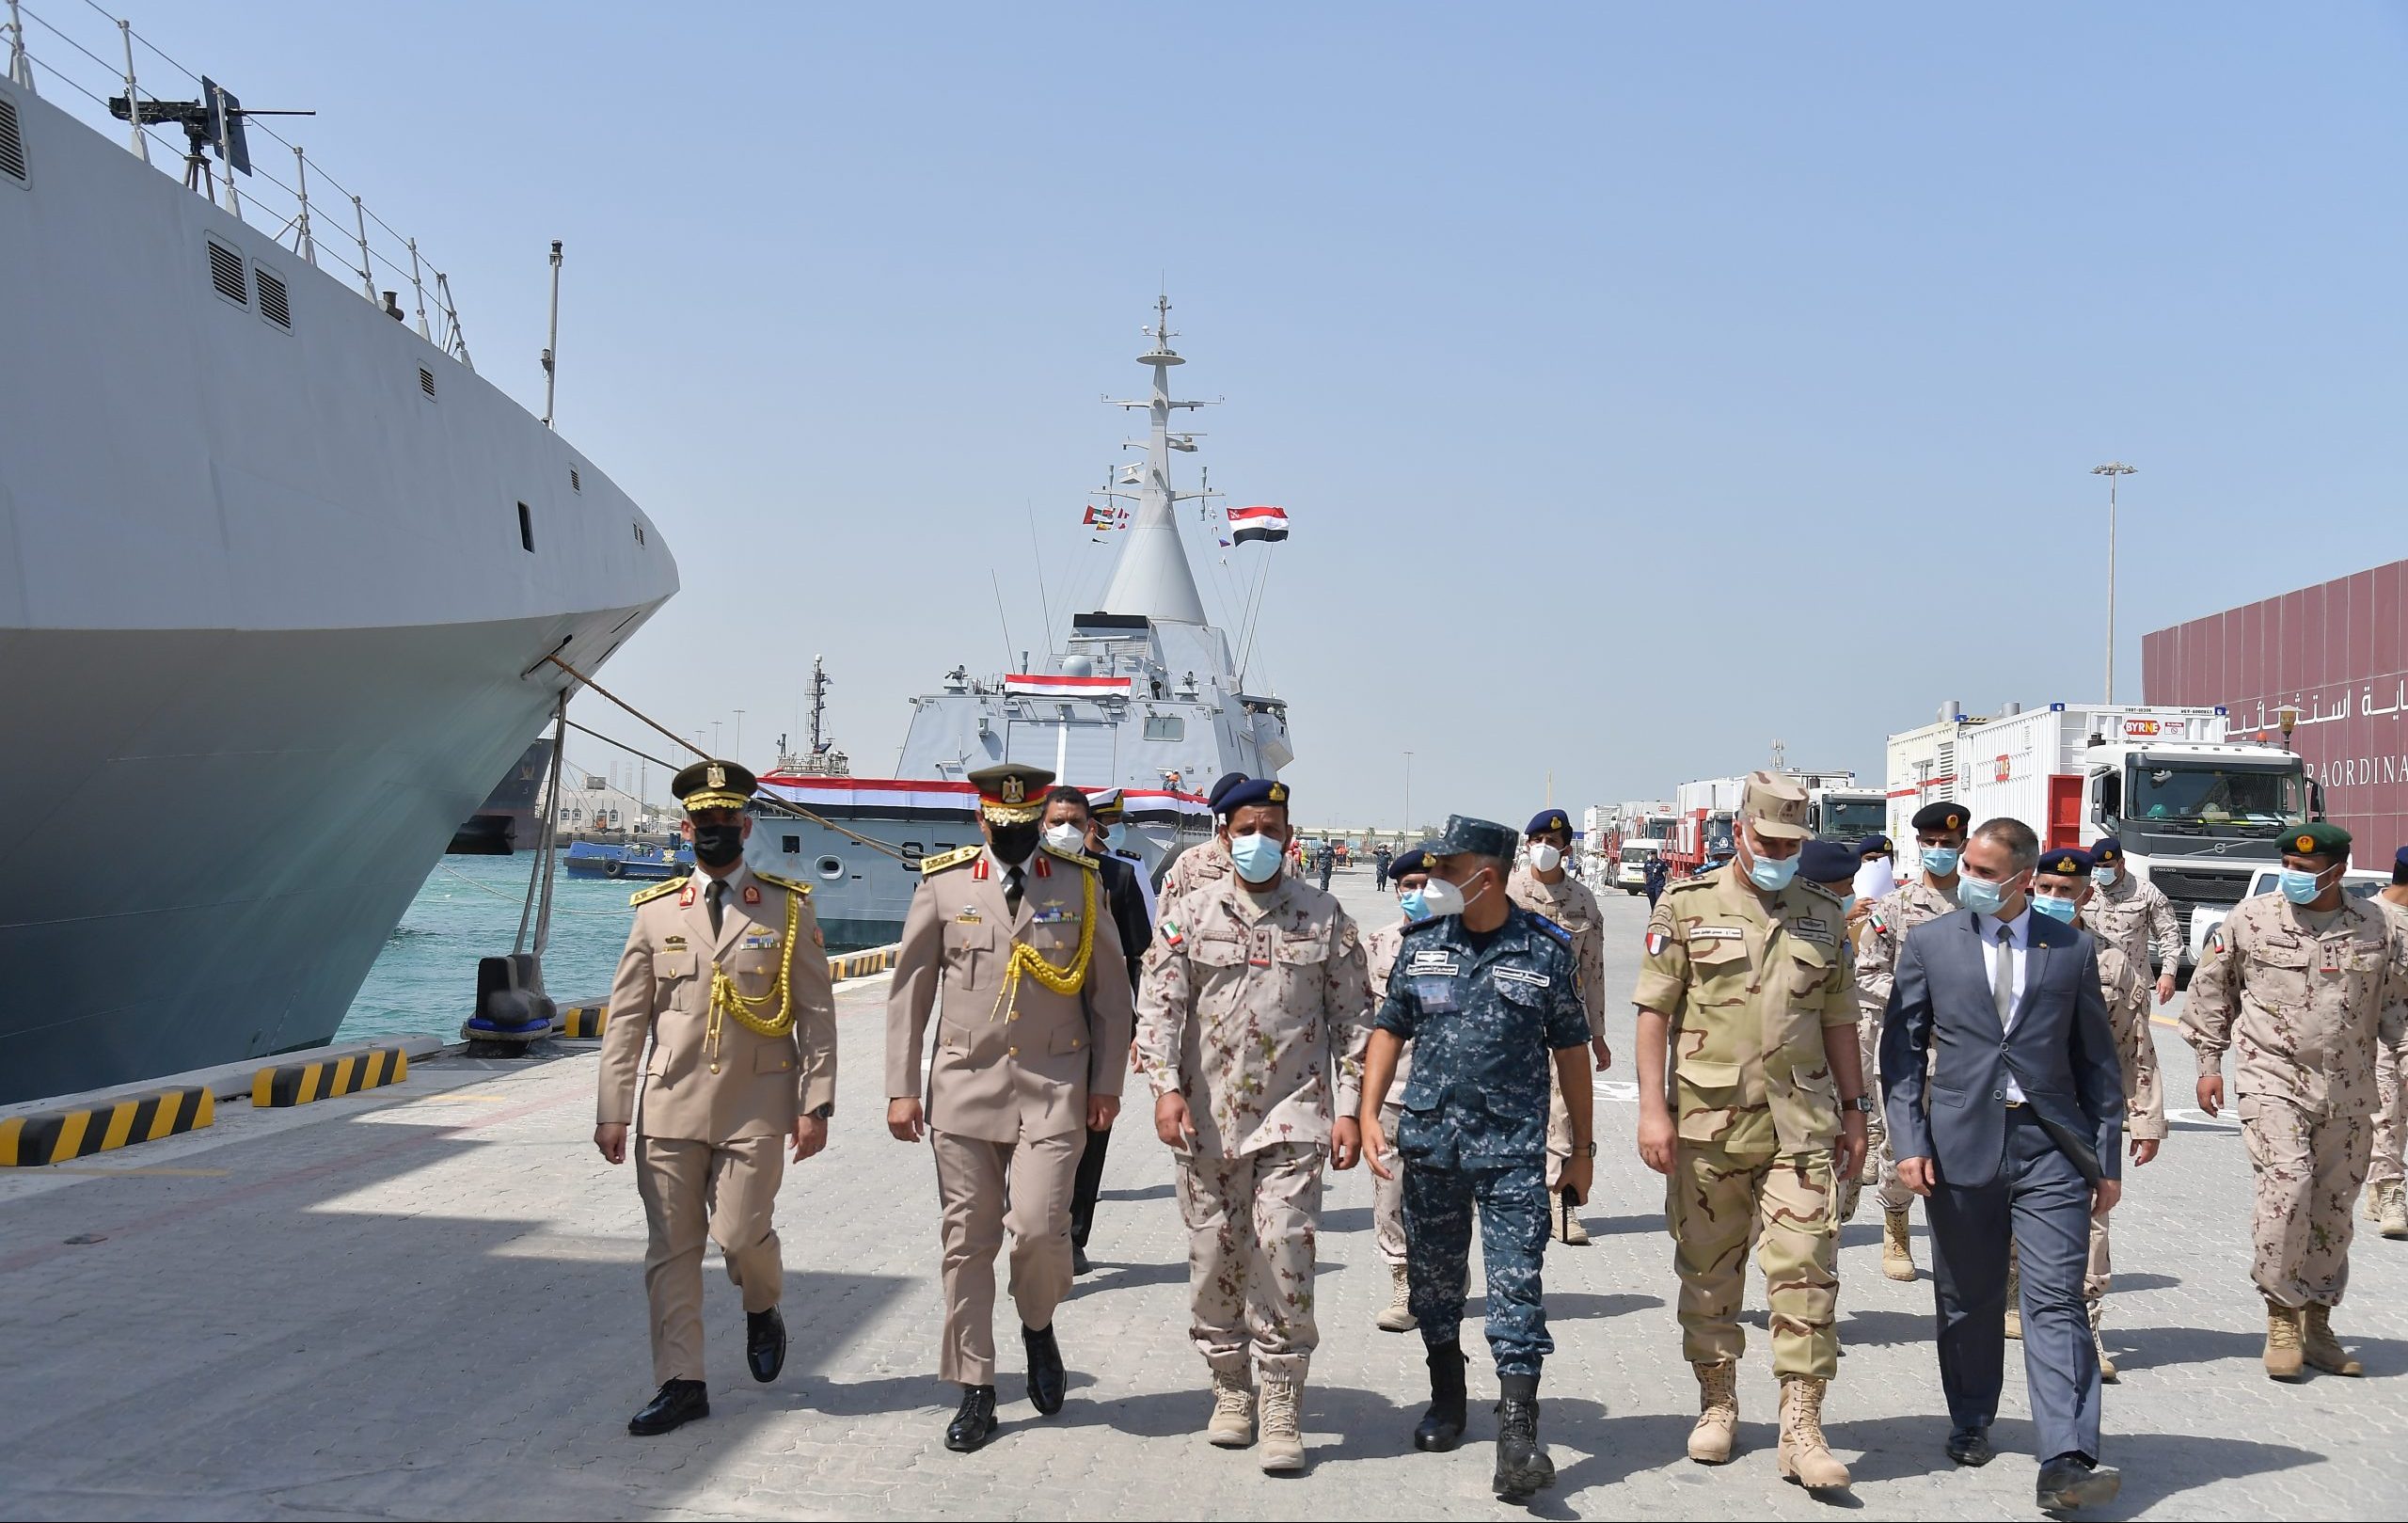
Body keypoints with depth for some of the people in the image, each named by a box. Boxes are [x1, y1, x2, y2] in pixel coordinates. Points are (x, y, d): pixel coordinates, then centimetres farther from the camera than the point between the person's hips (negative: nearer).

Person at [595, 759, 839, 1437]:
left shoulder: (788, 908, 2)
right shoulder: (655, 912, 7)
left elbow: (816, 1014, 1)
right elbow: (626, 1019, 8)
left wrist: (815, 1104, -5)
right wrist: (611, 1110, 3)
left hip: (756, 1108, -2)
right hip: (671, 1108, 2)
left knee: (738, 1234, -8)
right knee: (671, 1249, 4)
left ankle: (762, 1309, 26)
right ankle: (681, 1383, 14)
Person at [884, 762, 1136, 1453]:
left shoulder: (1082, 883, 4)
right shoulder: (942, 884, 3)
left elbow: (1111, 989, 8)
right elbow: (909, 989, 6)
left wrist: (1107, 1083, 4)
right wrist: (901, 1088, 2)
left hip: (1055, 1089, -1)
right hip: (965, 1086, 1)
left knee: (1039, 1226, -13)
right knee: (967, 1240, 4)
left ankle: (1038, 1326, 20)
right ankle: (975, 1390, 16)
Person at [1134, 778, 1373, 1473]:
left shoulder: (1325, 917, 4)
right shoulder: (1190, 914, 5)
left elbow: (1352, 1017, 6)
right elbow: (1158, 1005, 1)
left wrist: (1350, 1109, 0)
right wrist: (1165, 1088, -12)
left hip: (1292, 1115, -2)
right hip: (1206, 1118, 2)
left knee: (1284, 1251, -9)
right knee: (1214, 1256, 8)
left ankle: (1282, 1412, 0)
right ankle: (1230, 1390, 26)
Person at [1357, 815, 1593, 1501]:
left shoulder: (1546, 950, -3)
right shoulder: (1421, 944, 5)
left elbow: (1571, 1051, 4)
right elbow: (1389, 1029, 13)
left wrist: (1582, 1149, 7)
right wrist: (1369, 1113, 1)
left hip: (1513, 1148, -3)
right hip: (1429, 1141, 3)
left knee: (1517, 1285, -9)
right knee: (1432, 1281, 13)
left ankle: (1518, 1437, -11)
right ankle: (1446, 1401, 33)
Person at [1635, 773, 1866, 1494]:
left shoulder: (1823, 915, 10)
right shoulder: (1687, 908, 0)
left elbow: (1838, 1019, 15)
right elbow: (1653, 1012, -3)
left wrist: (1854, 1110, 12)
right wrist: (1652, 1108, -10)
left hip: (1801, 1127, 2)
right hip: (1706, 1123, -1)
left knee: (1806, 1269, -7)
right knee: (1708, 1272, 10)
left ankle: (1801, 1427, -2)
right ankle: (1717, 1404, 26)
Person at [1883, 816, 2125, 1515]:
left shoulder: (2072, 948, 6)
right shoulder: (1928, 944, 5)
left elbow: (2097, 1058, 9)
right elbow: (1902, 1049, 4)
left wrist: (2107, 1156, 7)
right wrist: (1909, 1142, -5)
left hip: (2051, 1145, -1)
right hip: (1961, 1143, 1)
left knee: (2056, 1300, -8)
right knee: (1968, 1300, 11)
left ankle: (2067, 1461, -11)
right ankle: (1970, 1425, 29)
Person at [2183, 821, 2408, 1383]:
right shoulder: (2251, 919, -2)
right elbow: (2209, 988, 8)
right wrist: (2208, 1063, 7)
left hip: (2348, 1091, 3)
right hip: (2272, 1081, -3)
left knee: (2333, 1209, 9)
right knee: (2287, 1186, -19)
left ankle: (2316, 1323, 24)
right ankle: (2282, 1317, -5)